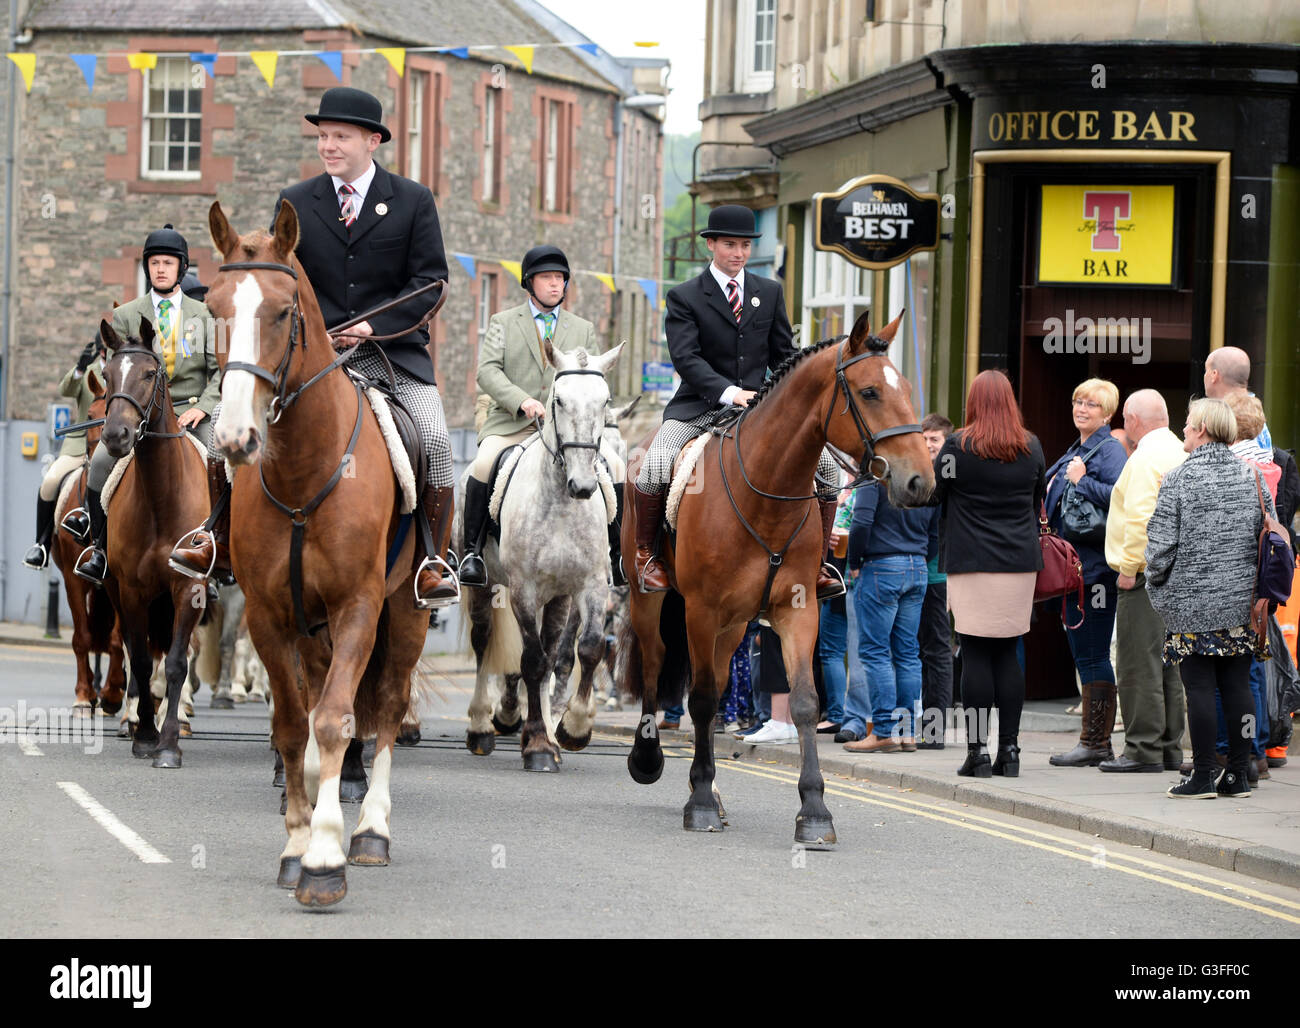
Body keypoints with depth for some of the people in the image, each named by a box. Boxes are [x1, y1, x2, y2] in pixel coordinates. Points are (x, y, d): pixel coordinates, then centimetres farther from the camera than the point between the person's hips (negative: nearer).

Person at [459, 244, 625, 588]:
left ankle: (617, 557, -11)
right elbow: (488, 371, -3)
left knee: (614, 466, -19)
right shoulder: (502, 323, 12)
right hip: (511, 425, -2)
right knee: (484, 464, -31)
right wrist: (521, 401, -20)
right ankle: (472, 551, -21)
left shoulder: (583, 329, 19)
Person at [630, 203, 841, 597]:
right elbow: (686, 358, -13)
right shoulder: (684, 297, 0)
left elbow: (784, 355, 14)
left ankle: (816, 564, 3)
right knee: (653, 469, -28)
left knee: (826, 467, -10)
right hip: (699, 408, -3)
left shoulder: (770, 292, 13)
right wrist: (728, 392, -28)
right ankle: (646, 554, -6)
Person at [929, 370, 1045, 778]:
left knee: (975, 655, -2)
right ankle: (1009, 749, 8)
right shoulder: (1031, 447, 7)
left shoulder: (959, 446, -7)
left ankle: (977, 751, -4)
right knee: (1008, 653, 9)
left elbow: (933, 494, 0)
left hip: (971, 562, -4)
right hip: (1021, 561, 4)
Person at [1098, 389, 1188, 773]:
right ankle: (1170, 747, 14)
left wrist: (1128, 567, -16)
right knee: (1167, 663, 12)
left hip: (1145, 573, -10)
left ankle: (1144, 749, -7)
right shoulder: (1180, 453, 16)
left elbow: (1140, 517, -20)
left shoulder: (1146, 458, -12)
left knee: (1138, 665, -7)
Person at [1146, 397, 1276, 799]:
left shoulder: (1178, 479, -11)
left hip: (1191, 602, -5)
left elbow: (1161, 544, -11)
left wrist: (1155, 581, 6)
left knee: (1199, 687, -1)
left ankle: (1203, 776, 1)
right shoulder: (1250, 475, 4)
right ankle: (1237, 775, 11)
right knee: (1237, 684, 8)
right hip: (1241, 600, 5)